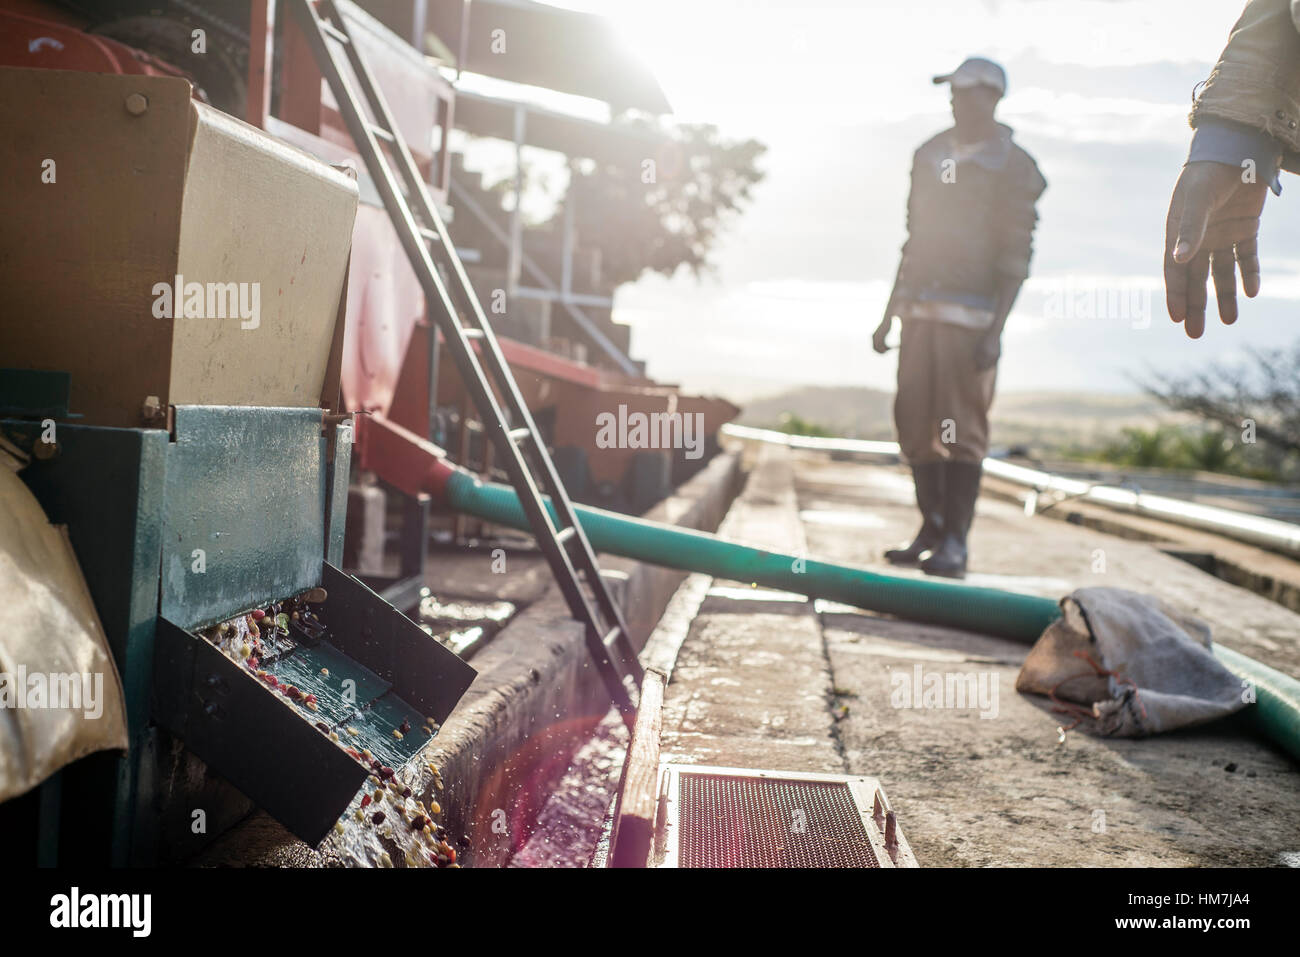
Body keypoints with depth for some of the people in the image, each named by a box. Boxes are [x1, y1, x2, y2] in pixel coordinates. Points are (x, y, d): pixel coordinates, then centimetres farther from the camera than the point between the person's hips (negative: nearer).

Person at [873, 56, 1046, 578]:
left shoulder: (1012, 168, -2)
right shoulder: (930, 156, 16)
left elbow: (1015, 258, -6)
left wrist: (995, 331, -15)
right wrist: (889, 315, 17)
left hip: (971, 315, -6)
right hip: (921, 310, 6)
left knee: (961, 427, -5)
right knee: (914, 422, 4)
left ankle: (955, 541, 1)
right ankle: (931, 530, 16)